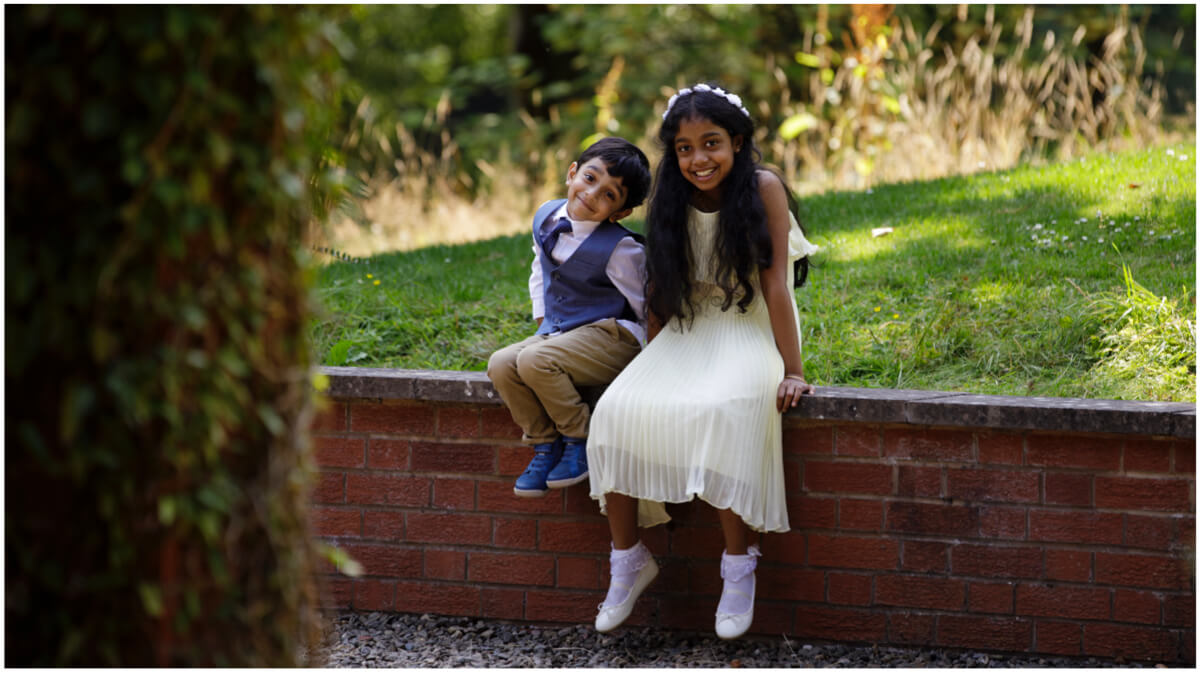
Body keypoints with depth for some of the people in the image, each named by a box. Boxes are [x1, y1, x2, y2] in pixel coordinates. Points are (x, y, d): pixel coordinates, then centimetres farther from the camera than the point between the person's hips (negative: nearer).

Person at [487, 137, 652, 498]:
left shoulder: (621, 249, -18)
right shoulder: (546, 218, 3)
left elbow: (647, 310, -9)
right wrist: (543, 323, 15)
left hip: (611, 336, -7)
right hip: (557, 333, 7)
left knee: (534, 360, -29)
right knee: (501, 365, -16)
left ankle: (580, 441, -12)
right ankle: (545, 445, -3)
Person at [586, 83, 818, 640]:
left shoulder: (762, 190, -12)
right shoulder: (671, 201, 1)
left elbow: (775, 285, -15)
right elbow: (660, 288, 9)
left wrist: (792, 371, -18)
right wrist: (654, 361, 3)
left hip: (751, 329, -5)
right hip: (689, 332, 5)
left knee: (720, 410, -35)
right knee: (618, 410, -19)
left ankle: (738, 562, -21)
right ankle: (628, 559, -3)